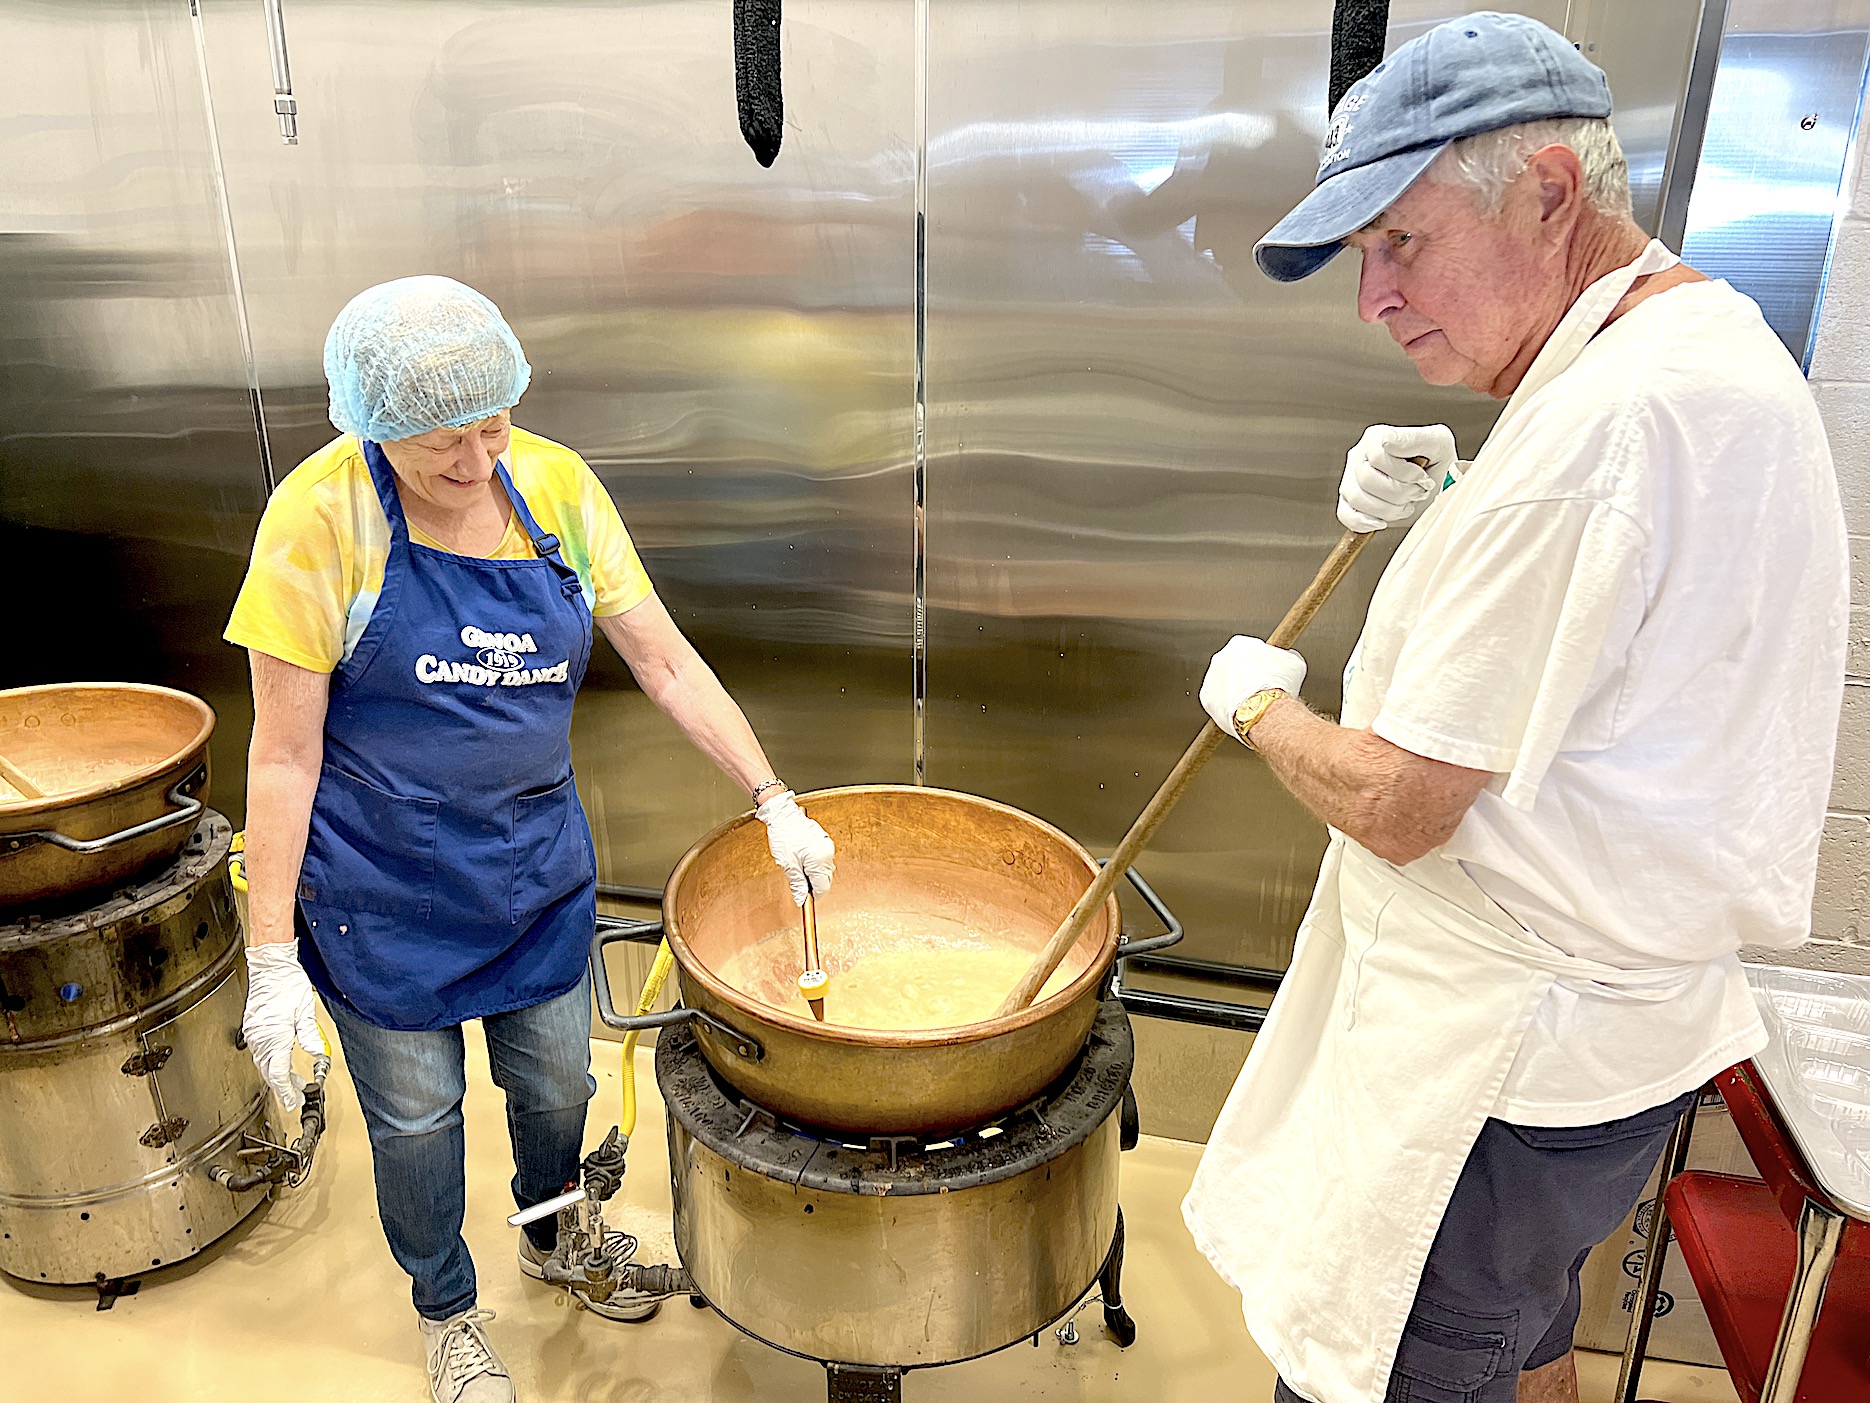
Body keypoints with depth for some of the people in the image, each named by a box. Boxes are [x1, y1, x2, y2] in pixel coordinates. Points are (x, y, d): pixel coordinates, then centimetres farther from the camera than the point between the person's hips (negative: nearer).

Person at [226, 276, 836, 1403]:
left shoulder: (557, 486, -7)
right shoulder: (324, 515, -18)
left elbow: (668, 662, -2)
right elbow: (285, 751, -14)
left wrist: (774, 800, -9)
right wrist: (272, 952, -13)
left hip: (537, 867, 4)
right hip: (384, 889, -3)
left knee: (557, 1085, 20)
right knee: (416, 1116, 15)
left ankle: (555, 1237, 54)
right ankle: (447, 1308, 46)